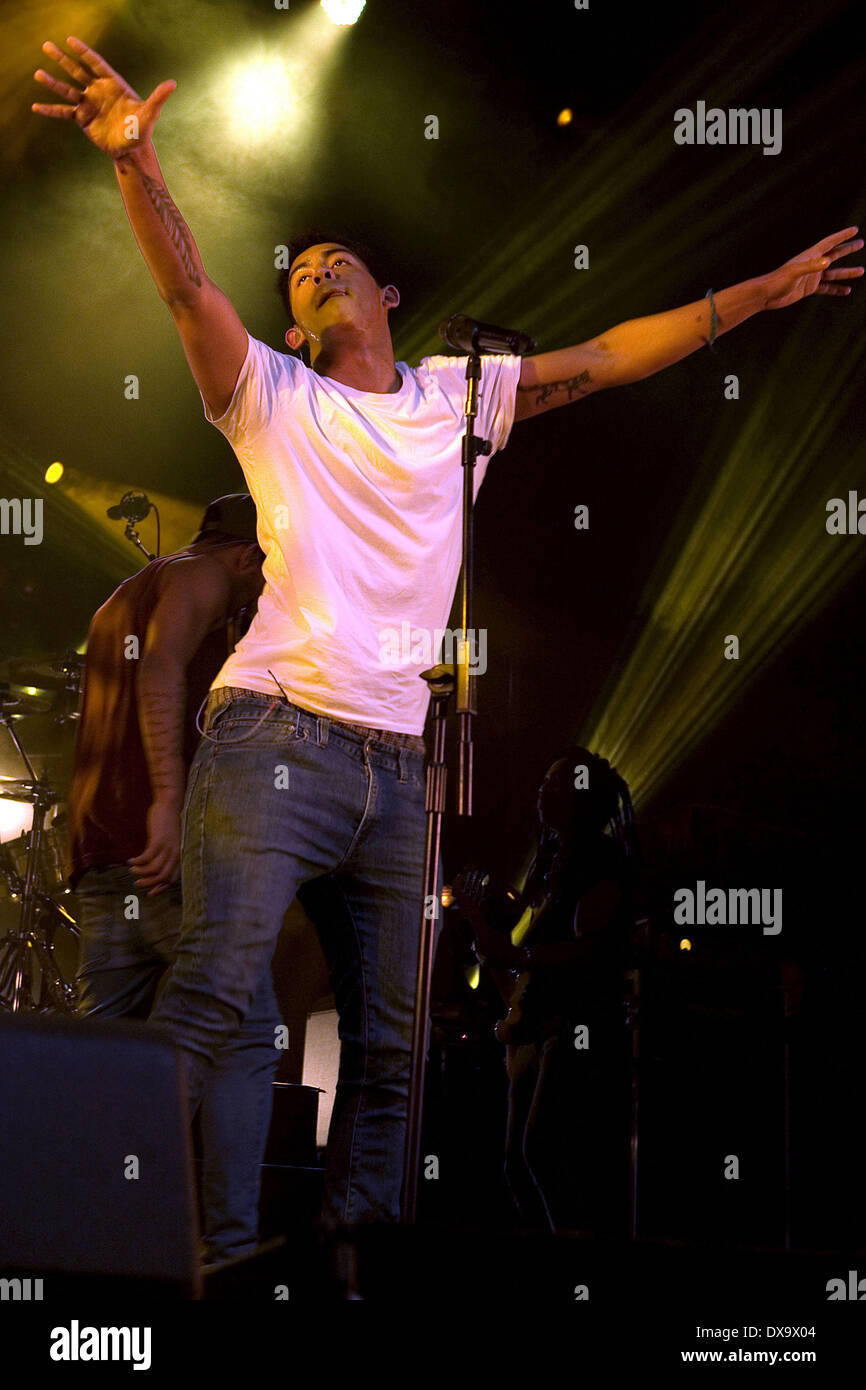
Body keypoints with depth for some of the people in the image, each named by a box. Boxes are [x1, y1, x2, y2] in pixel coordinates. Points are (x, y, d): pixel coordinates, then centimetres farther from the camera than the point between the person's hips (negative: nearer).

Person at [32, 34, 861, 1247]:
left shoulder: (457, 394, 19)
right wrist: (135, 160, -26)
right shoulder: (271, 397, 8)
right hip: (277, 737, -4)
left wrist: (768, 289, 21)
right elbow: (188, 288, -8)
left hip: (396, 762, 5)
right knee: (217, 990, -19)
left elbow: (606, 360, 21)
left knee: (388, 1042, 6)